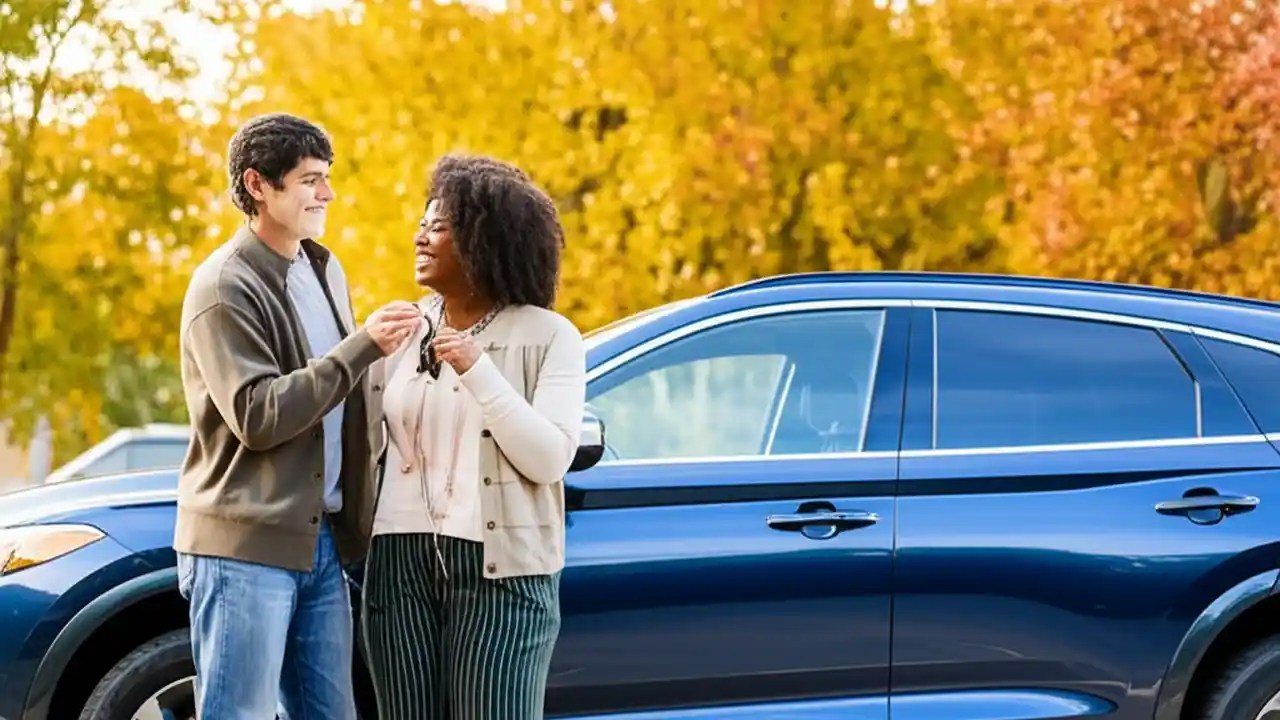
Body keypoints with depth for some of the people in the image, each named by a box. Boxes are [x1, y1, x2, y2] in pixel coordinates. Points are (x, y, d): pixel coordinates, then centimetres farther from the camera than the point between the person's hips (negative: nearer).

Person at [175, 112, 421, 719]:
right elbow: (256, 415, -19)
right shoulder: (224, 287, -11)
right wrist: (363, 345, -21)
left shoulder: (323, 270, 14)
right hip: (246, 545, -8)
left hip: (321, 541, 8)